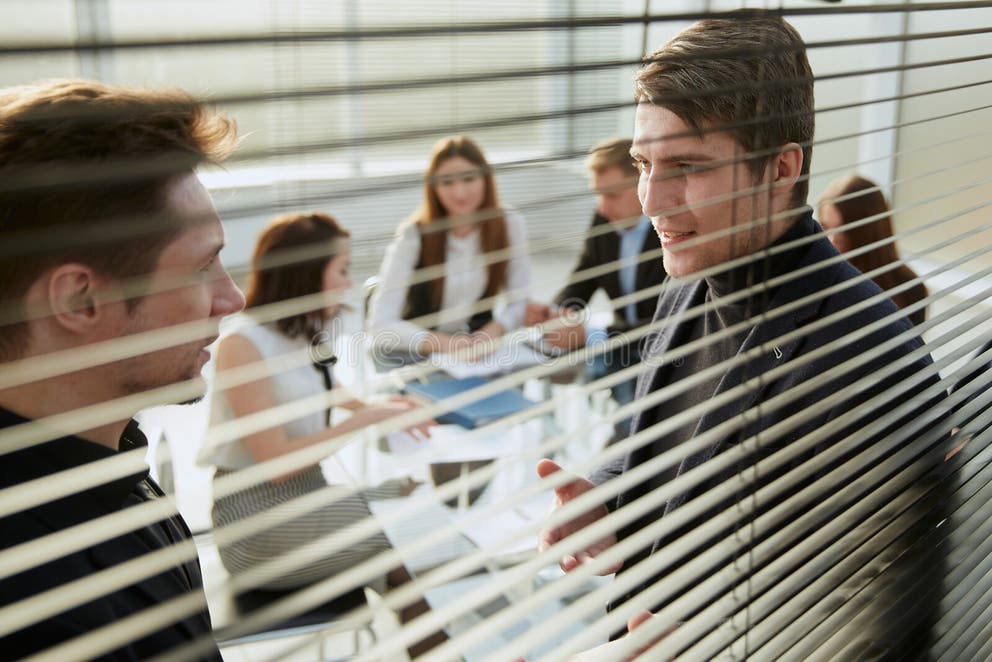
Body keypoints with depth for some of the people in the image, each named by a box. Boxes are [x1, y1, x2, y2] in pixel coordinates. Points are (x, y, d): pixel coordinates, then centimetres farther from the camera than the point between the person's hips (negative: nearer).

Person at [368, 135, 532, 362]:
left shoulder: (510, 225, -8)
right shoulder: (413, 235, -17)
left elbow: (520, 302, -1)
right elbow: (381, 324, -21)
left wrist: (493, 331, -22)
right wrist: (443, 343, -35)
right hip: (417, 350, -1)